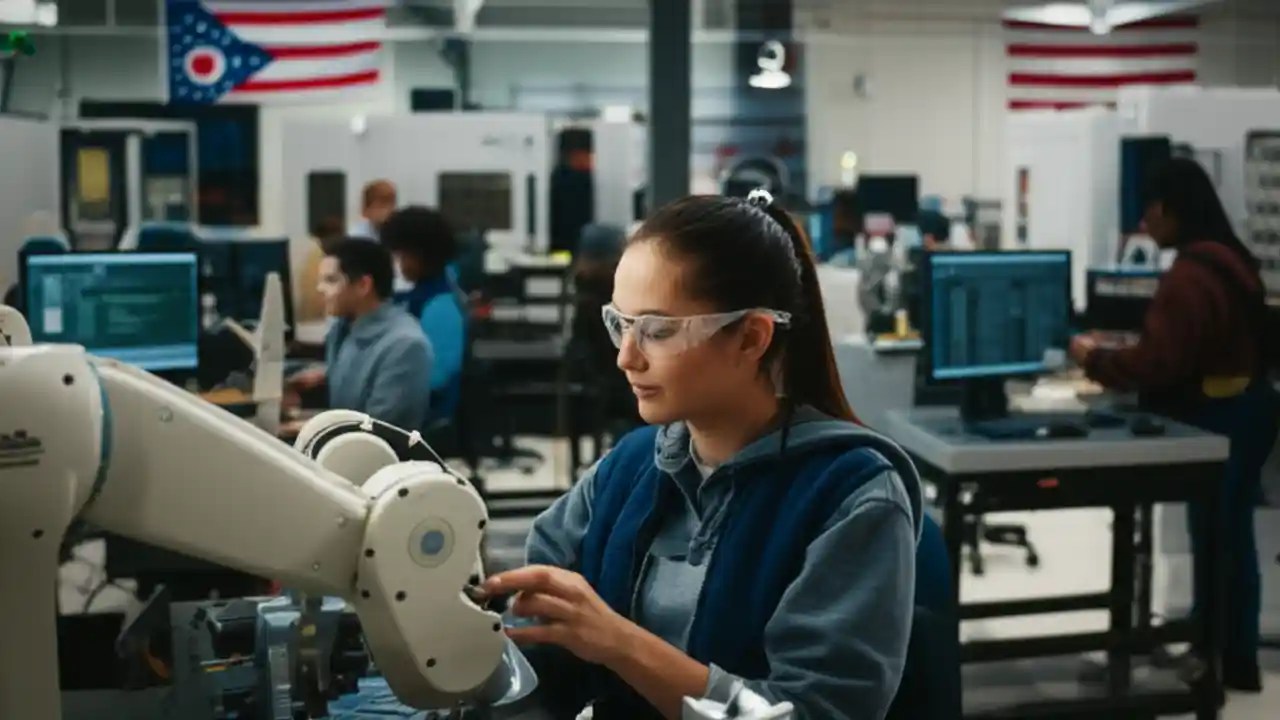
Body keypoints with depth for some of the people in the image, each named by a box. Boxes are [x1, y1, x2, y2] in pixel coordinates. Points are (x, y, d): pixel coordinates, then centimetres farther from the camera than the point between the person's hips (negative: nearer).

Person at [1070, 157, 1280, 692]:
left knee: (1213, 541, 0)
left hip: (1218, 422, -10)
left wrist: (1095, 358, -10)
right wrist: (1117, 351, 14)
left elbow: (1156, 363, -25)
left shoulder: (1190, 275, -23)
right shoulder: (1231, 260, 10)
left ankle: (1218, 665, 11)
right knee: (1234, 538, 16)